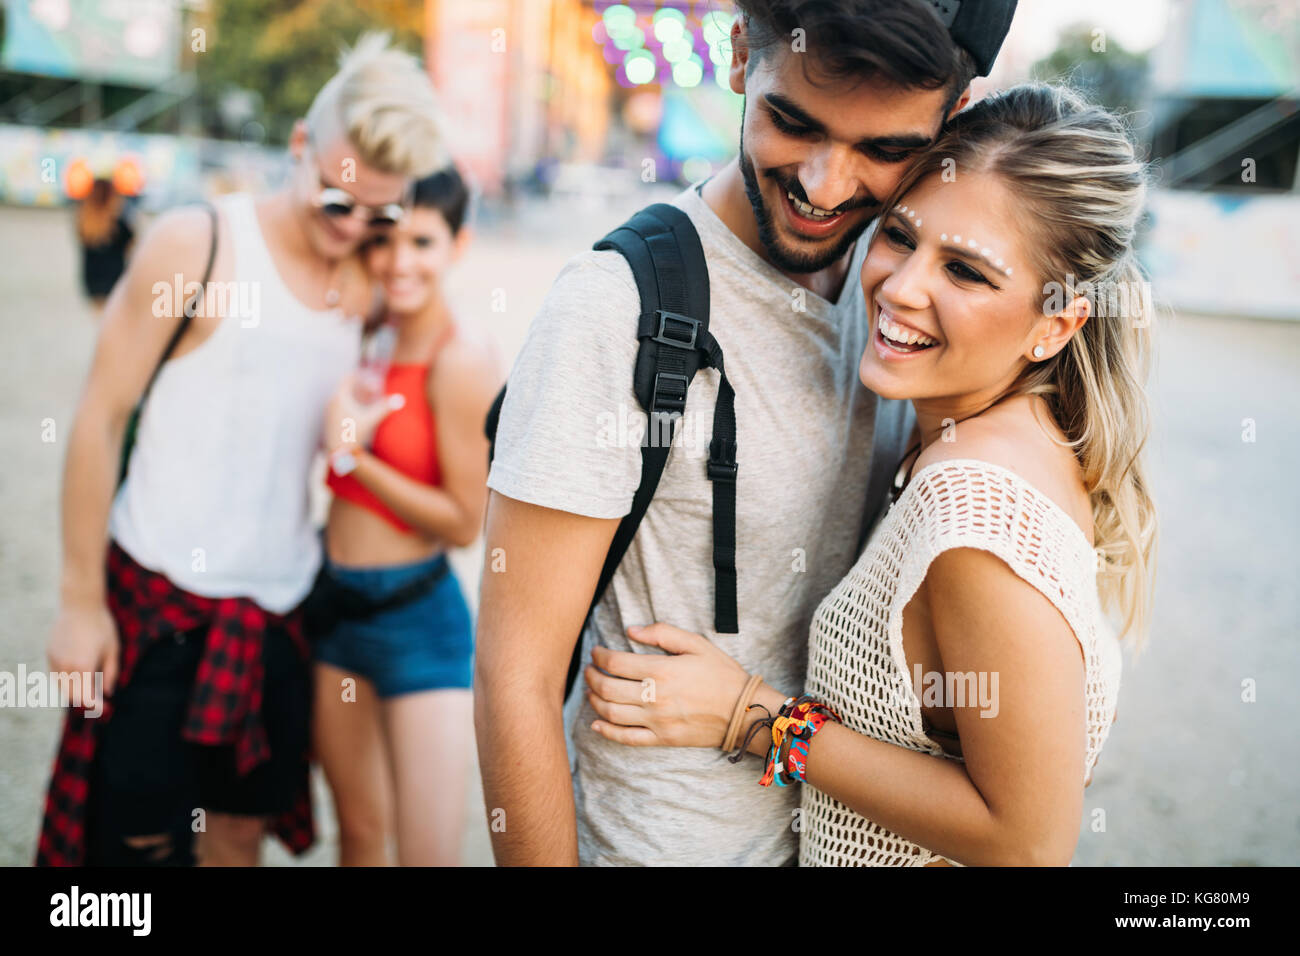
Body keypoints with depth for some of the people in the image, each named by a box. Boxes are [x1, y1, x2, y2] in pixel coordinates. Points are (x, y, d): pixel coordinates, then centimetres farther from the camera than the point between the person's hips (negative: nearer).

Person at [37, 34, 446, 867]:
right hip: (161, 596, -4)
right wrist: (81, 599, -7)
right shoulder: (196, 245, -10)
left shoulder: (369, 286, 3)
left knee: (243, 826, 15)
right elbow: (100, 418, -8)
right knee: (140, 836, 4)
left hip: (278, 610, 4)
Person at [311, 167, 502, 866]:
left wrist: (350, 456, -15)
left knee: (431, 853, -4)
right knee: (360, 828, 20)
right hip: (335, 600, 7)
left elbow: (465, 522, -15)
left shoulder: (462, 361, -17)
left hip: (417, 620, -6)